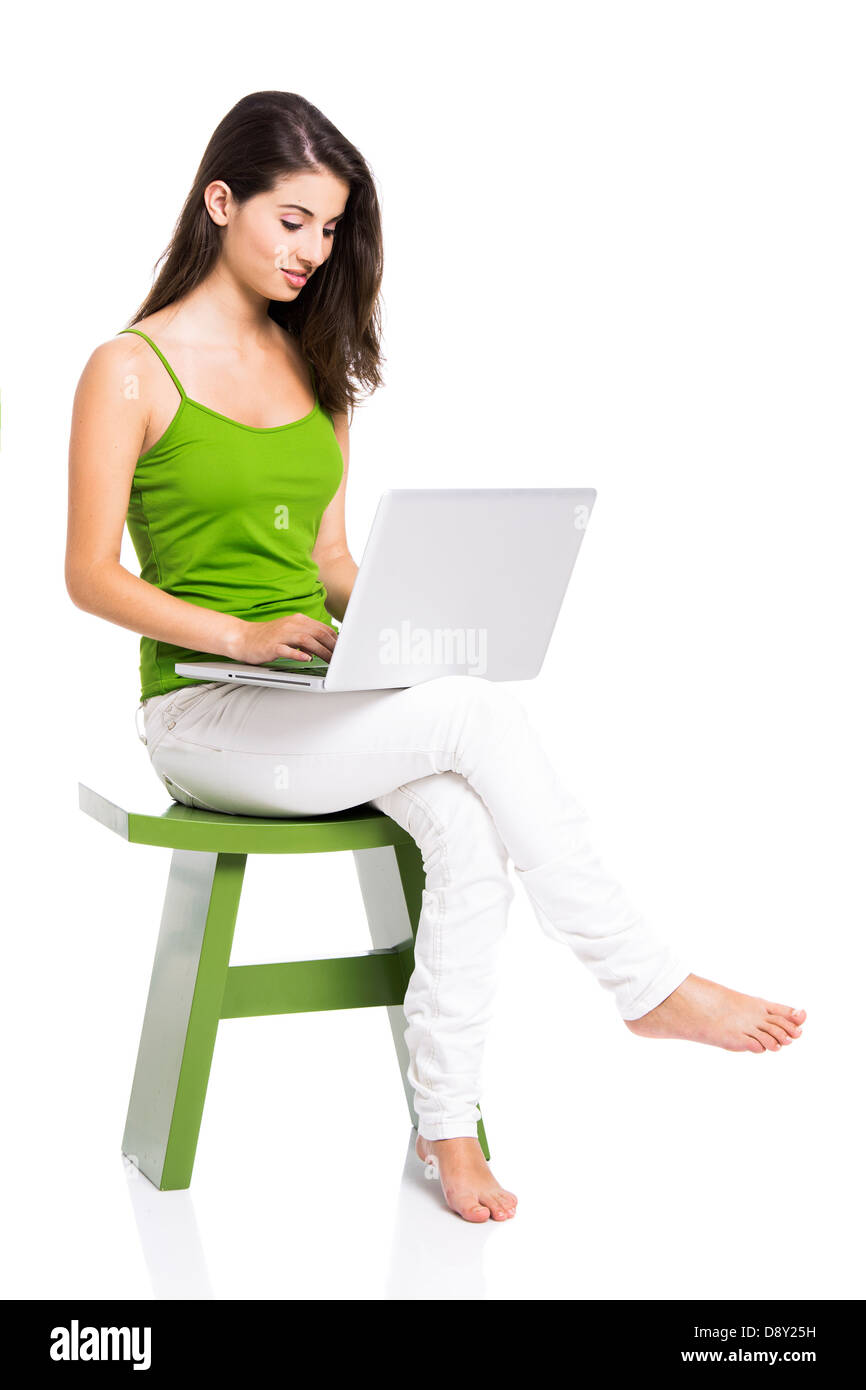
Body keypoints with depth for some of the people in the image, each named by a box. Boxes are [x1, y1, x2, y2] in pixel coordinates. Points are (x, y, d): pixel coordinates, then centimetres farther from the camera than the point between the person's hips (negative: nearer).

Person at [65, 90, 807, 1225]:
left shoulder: (317, 367, 16)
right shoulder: (132, 369, -3)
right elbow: (92, 576, -7)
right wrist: (244, 634, -21)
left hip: (317, 697, 5)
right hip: (200, 709, -5)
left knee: (466, 827, -26)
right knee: (480, 717, -27)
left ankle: (447, 1128, -17)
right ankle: (645, 984, -16)